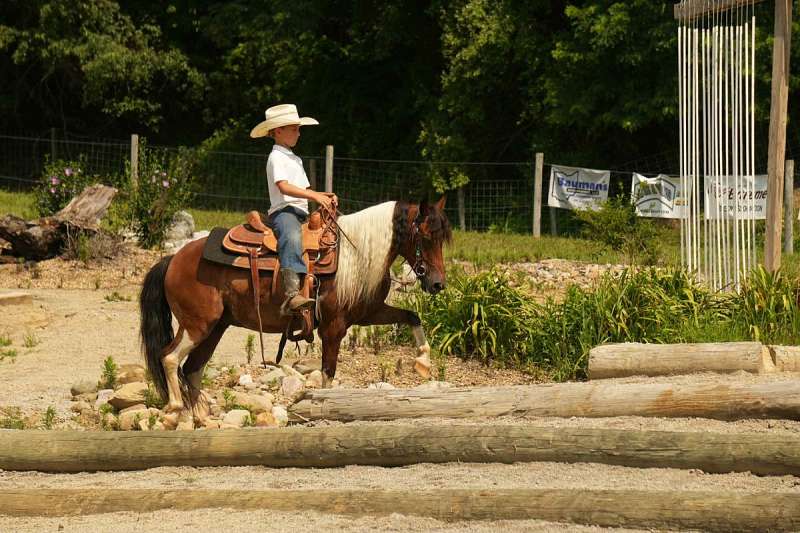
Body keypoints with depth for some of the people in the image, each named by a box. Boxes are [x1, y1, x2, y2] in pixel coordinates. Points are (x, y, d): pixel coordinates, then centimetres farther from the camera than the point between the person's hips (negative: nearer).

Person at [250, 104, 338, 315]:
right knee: (292, 238, -38)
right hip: (283, 211, -11)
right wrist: (315, 196, -25)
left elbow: (305, 190, 28)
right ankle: (292, 294, -57)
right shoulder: (277, 157, -3)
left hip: (301, 213, 11)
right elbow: (283, 187, -18)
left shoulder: (295, 160, 28)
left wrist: (326, 197, 8)